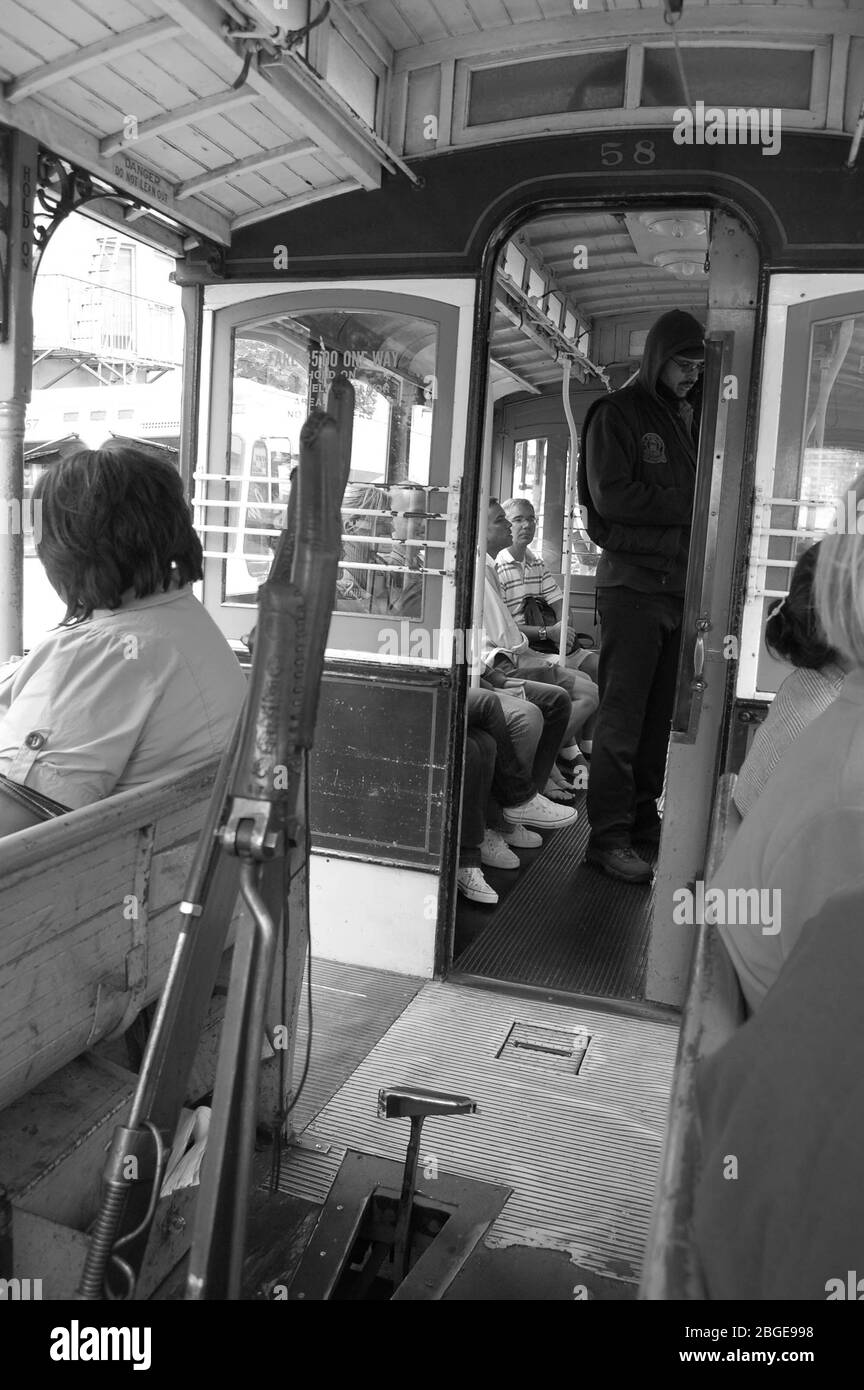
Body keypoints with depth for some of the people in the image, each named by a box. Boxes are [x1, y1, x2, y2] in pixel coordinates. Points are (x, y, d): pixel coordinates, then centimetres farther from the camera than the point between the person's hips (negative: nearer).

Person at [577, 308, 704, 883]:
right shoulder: (617, 413, -2)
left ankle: (643, 816, 21)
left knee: (661, 712, 10)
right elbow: (611, 495, -13)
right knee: (622, 717, -5)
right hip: (633, 582, -7)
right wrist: (687, 508, -10)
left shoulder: (688, 416, 20)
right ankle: (609, 837, 0)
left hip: (681, 584, 7)